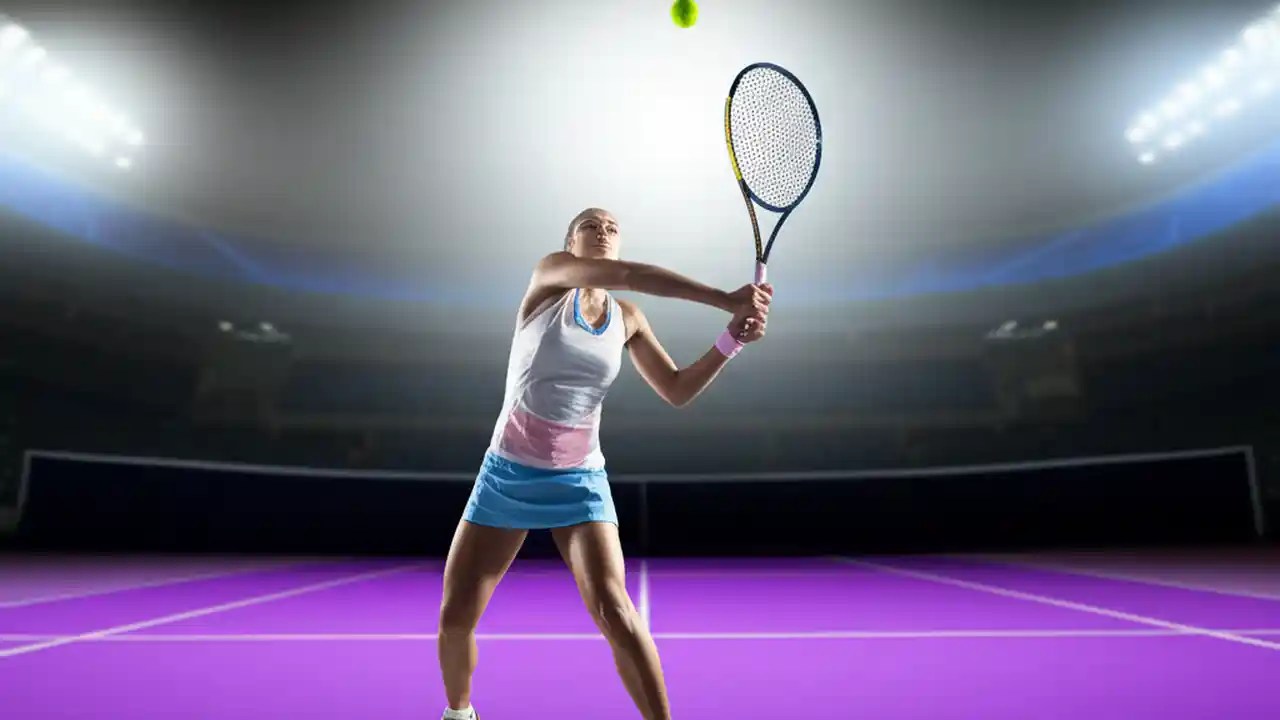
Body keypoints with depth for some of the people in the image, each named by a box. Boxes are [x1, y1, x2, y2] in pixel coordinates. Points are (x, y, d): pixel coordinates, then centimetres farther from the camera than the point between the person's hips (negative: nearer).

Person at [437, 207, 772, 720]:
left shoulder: (628, 319, 4)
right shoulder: (550, 275, -7)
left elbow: (678, 390, 5)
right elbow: (630, 275, -24)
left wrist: (732, 339, -8)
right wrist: (724, 297, -28)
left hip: (578, 479, 1)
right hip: (506, 472, -1)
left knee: (612, 609, -19)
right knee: (455, 617, 5)